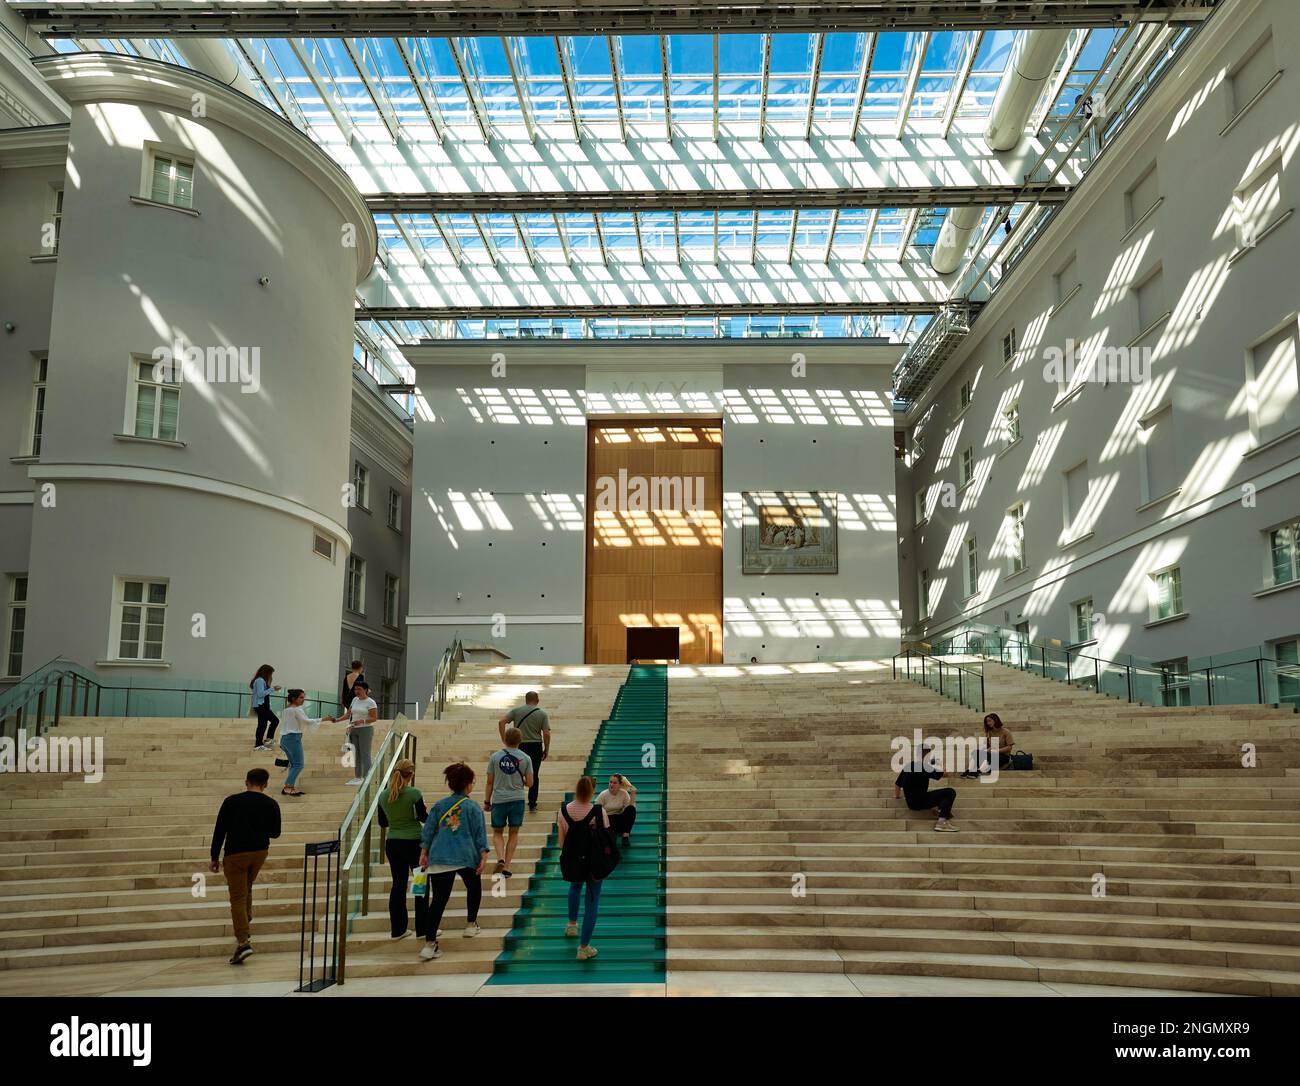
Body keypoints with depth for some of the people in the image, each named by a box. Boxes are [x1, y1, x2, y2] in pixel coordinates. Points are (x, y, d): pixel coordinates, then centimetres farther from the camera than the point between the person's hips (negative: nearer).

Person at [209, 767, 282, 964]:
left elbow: (219, 831, -5)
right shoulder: (271, 804, -1)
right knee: (247, 888, 27)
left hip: (236, 854, -3)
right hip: (260, 852, 3)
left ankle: (243, 941, -16)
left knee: (238, 897, -3)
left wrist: (214, 858, 2)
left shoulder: (231, 801, -5)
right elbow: (275, 832, 8)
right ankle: (245, 927, 33)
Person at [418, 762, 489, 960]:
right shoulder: (473, 807, 1)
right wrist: (483, 858, -2)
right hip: (467, 858, -2)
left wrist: (424, 854, 12)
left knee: (438, 899, -1)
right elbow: (480, 835, -3)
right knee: (474, 888, 26)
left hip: (439, 859, 2)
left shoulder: (439, 805, 9)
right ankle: (471, 925, 33)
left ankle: (429, 944, -8)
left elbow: (428, 831, 8)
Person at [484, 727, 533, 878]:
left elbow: (490, 782, 1)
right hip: (517, 799, 0)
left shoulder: (495, 757, -2)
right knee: (514, 833, 11)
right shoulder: (525, 758, -2)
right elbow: (529, 783, 0)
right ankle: (507, 866, 8)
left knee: (497, 832, 14)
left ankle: (500, 858, -8)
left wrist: (487, 801, 11)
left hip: (498, 800, 0)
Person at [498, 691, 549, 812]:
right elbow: (546, 734, -6)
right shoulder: (542, 713, -1)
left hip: (519, 746, 0)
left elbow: (501, 722, -9)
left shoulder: (516, 710, 1)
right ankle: (532, 804, 13)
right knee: (534, 776, 10)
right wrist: (546, 750, 4)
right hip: (535, 746, 0)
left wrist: (504, 740, -4)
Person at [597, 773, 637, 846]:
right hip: (607, 819, -3)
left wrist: (633, 794, -20)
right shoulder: (603, 795, -6)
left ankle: (626, 835, -30)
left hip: (620, 820, 3)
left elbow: (630, 808, -12)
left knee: (631, 809, -27)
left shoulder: (624, 793, -2)